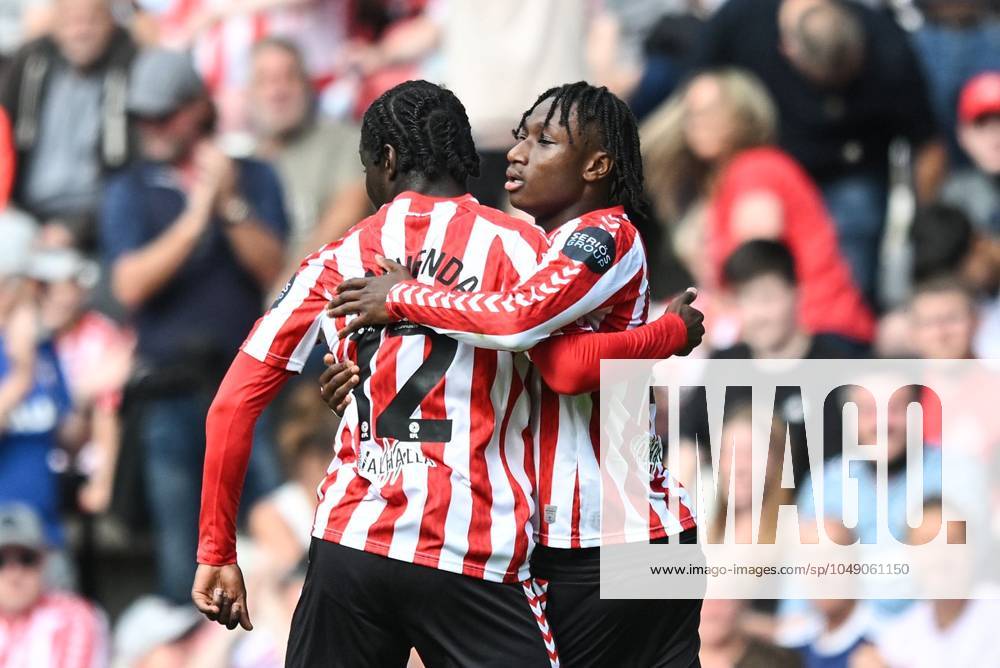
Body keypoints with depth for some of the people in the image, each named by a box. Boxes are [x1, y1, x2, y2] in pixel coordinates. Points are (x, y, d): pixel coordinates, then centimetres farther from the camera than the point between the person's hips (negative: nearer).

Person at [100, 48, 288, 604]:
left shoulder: (254, 178, 10)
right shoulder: (129, 192, 9)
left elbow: (272, 267, -2)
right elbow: (131, 285, -5)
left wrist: (232, 205, -14)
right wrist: (193, 219, -12)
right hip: (170, 386, 1)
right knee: (182, 545, 1)